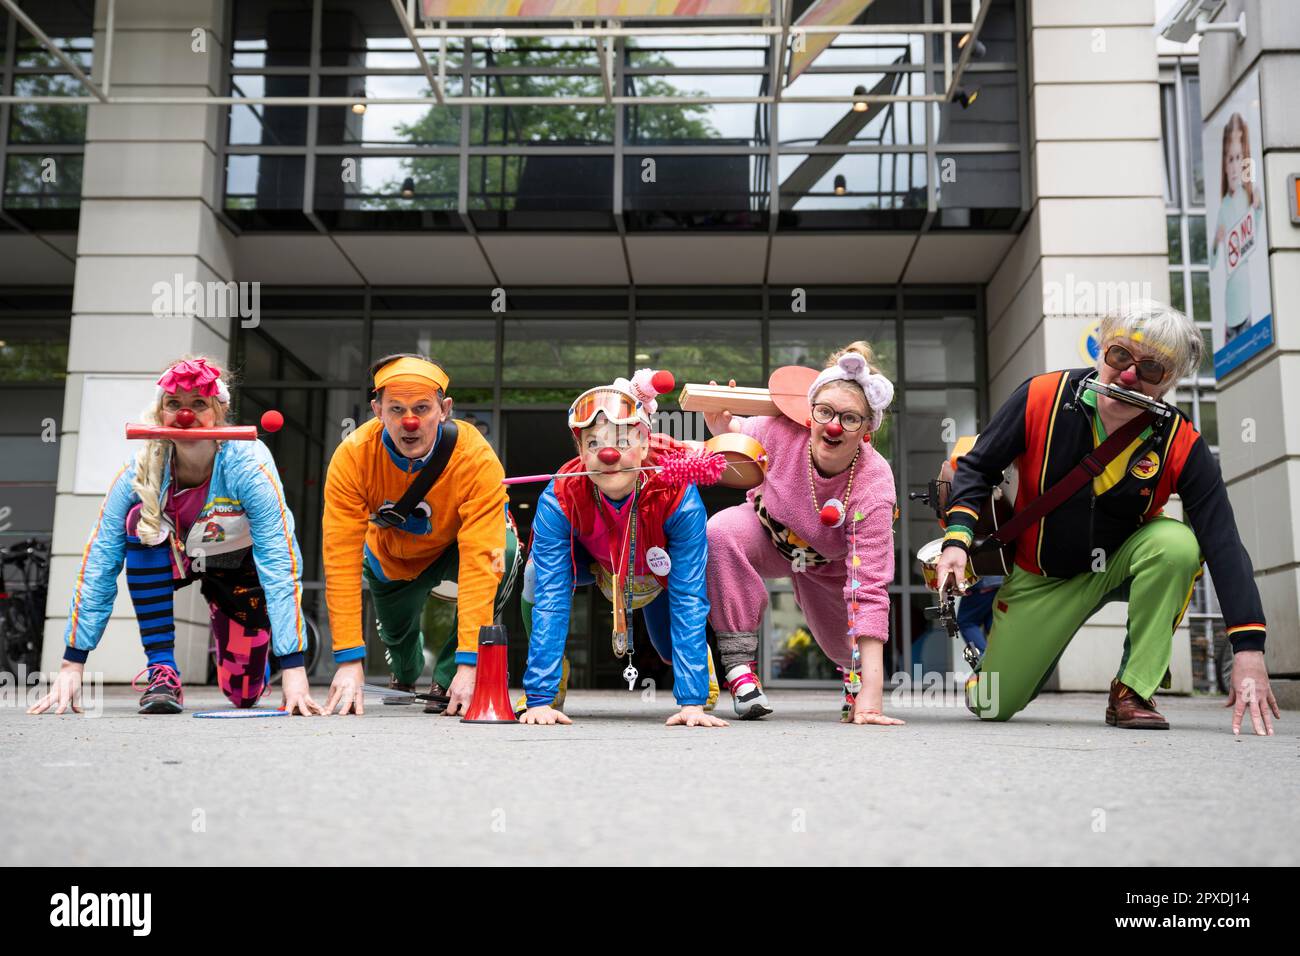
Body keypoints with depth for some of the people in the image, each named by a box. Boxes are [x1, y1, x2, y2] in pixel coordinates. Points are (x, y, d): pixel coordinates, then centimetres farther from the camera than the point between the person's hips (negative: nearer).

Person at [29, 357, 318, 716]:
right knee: (140, 519, -31)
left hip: (237, 563, -1)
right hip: (174, 557, 2)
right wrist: (72, 664, -28)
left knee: (243, 694, -3)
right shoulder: (139, 471, -27)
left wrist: (293, 669, -43)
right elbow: (98, 565, -24)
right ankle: (161, 670, -23)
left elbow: (280, 565, -37)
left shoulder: (249, 466, -34)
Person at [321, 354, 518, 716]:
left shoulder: (477, 458, -37)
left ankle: (449, 679, -18)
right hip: (389, 557, 3)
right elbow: (341, 557, -33)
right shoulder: (351, 457, -32)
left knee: (503, 549, -32)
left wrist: (468, 661, -47)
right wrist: (349, 660, -39)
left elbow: (480, 559, -41)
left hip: (455, 547, -2)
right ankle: (405, 675, 53)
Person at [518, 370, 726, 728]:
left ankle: (698, 653, 44)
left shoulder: (679, 499, -39)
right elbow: (550, 600, -37)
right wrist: (539, 698, -43)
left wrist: (693, 702, -40)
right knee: (537, 575, -30)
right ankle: (550, 678, -5)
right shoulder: (558, 500, -38)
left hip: (660, 570, 1)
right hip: (590, 562, 0)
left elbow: (688, 600, -37)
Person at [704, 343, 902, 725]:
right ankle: (739, 666, -23)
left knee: (846, 648, -1)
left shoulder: (874, 488, -37)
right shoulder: (784, 432, -32)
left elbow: (869, 592, -38)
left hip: (828, 567, 0)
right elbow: (733, 435, -4)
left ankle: (853, 673, 43)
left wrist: (871, 694, -43)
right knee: (722, 531, -33)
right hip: (769, 535, 0)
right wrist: (718, 420, -31)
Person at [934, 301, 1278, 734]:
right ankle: (1003, 652, 37)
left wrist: (1249, 650, -32)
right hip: (1040, 576, 0)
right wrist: (957, 539, -24)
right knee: (990, 705, -3)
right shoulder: (1042, 397, -22)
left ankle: (1132, 693, -19)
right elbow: (977, 467, -9)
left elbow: (1224, 545, -24)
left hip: (1120, 566, 0)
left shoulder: (1182, 445, -21)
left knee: (1177, 542, -34)